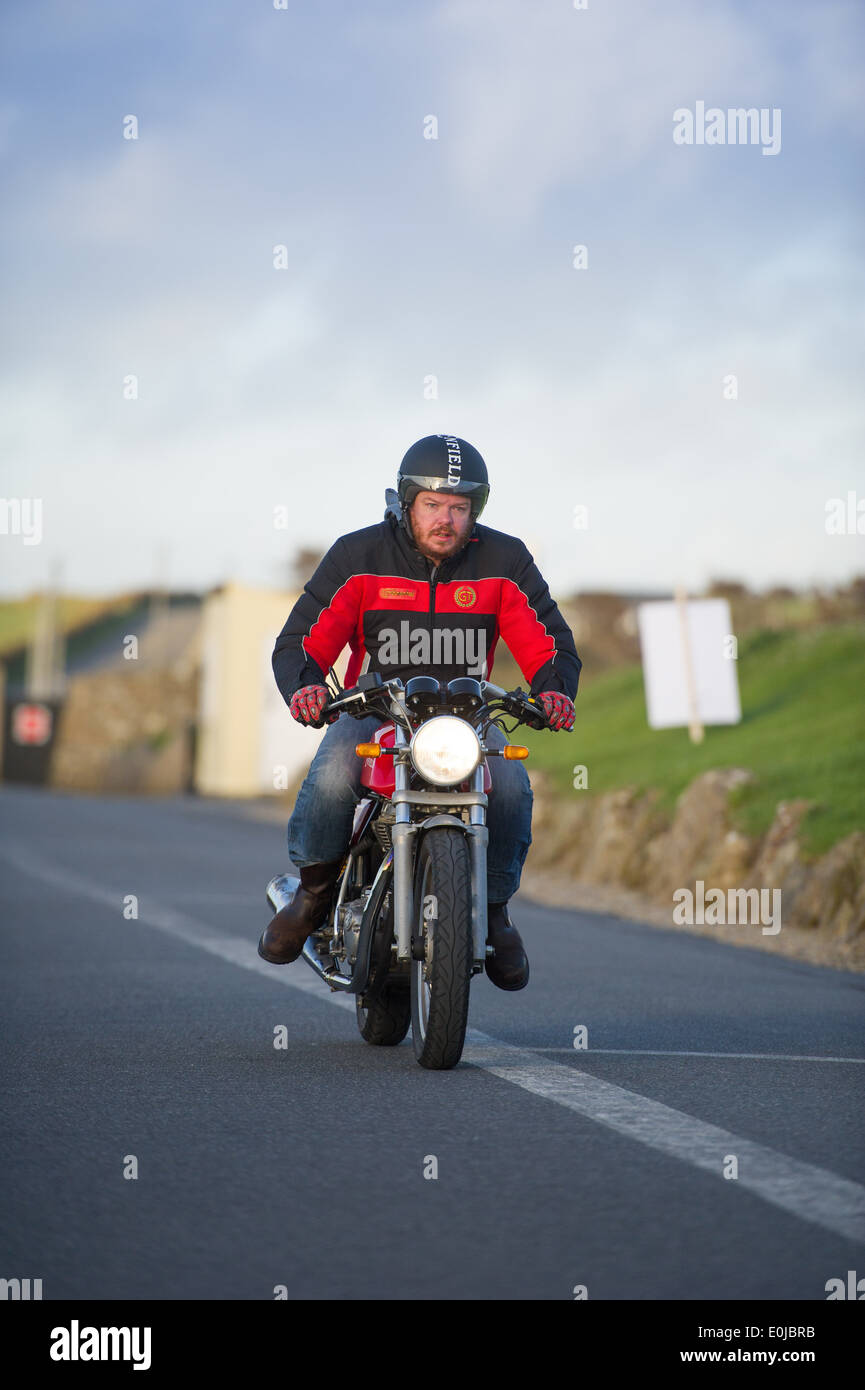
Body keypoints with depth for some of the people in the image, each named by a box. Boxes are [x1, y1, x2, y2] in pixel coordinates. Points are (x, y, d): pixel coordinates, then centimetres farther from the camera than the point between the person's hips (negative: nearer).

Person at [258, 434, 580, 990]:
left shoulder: (505, 562, -2)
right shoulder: (358, 556, -5)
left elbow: (549, 642, -1)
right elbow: (301, 640, -6)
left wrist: (554, 691, -23)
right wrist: (304, 687, -28)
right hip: (371, 709, -1)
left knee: (511, 787, -29)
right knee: (332, 777, -33)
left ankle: (494, 909, -4)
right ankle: (314, 892, -5)